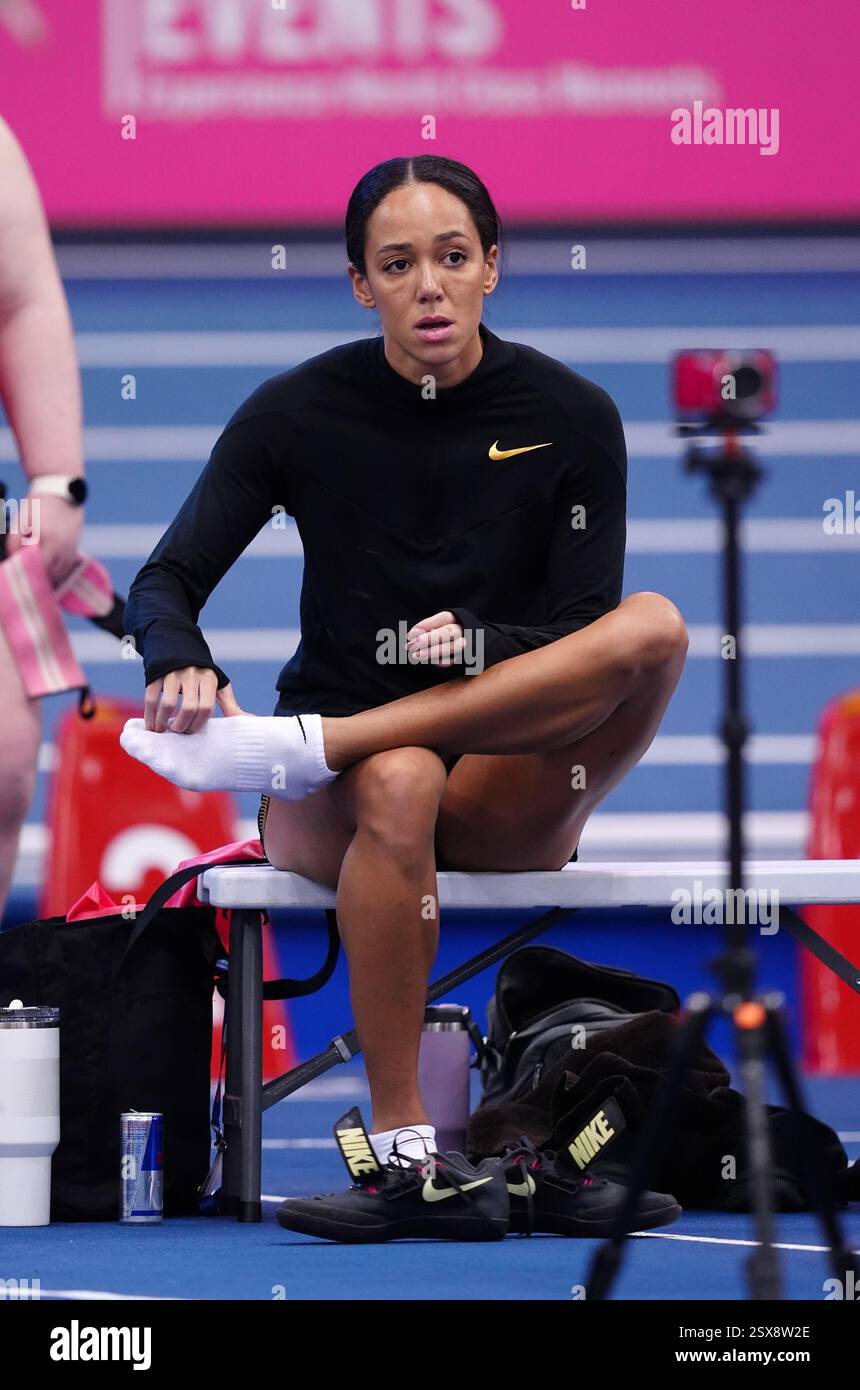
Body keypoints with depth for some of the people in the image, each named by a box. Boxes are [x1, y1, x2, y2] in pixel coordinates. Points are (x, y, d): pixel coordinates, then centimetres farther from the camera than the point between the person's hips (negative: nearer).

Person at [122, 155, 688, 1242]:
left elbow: (587, 639, -2)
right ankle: (405, 1160, -40)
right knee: (398, 786, -39)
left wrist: (483, 644, -25)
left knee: (654, 625, -27)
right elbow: (165, 583, 0)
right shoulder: (300, 411, 1)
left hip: (511, 794, 1)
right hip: (327, 811, -1)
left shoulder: (571, 416, 1)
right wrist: (179, 668, -24)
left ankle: (285, 744, -33)